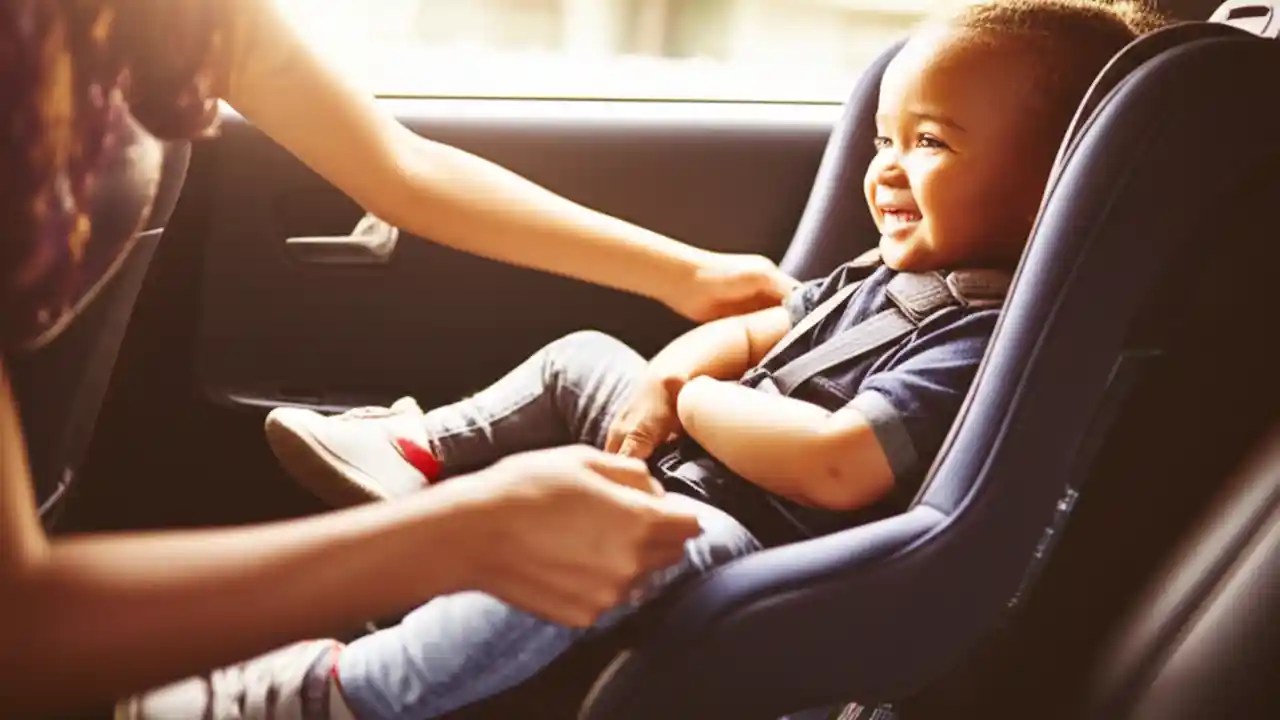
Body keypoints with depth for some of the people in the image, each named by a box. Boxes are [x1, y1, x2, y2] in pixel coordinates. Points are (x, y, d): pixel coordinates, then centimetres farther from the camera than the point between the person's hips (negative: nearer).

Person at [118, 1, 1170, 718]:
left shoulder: (983, 337, -21)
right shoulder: (885, 275, 10)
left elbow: (836, 469, -31)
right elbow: (758, 330, 19)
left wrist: (696, 402, -16)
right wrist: (667, 378, -3)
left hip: (762, 550, -10)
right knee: (581, 359, 21)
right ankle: (420, 454, 15)